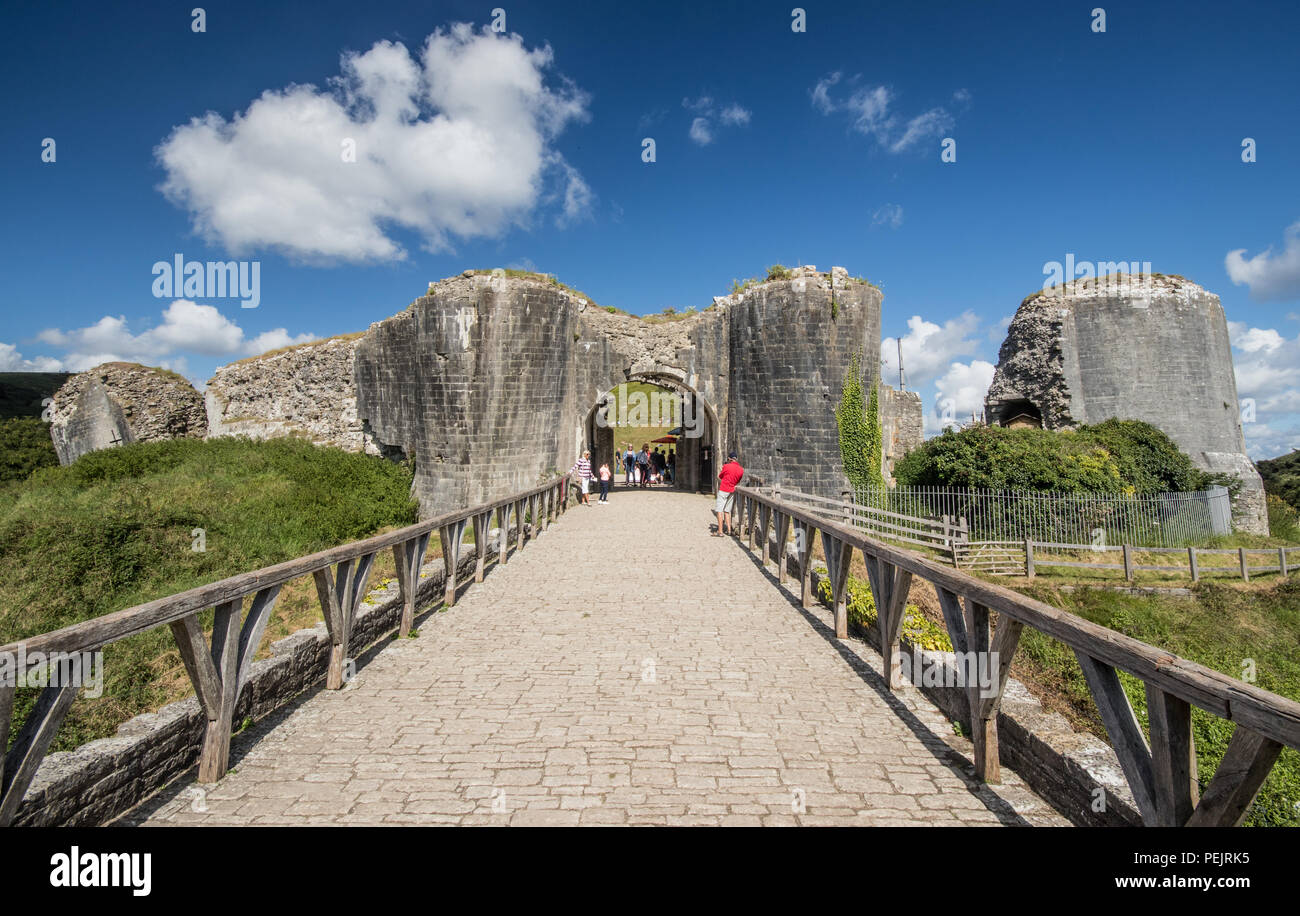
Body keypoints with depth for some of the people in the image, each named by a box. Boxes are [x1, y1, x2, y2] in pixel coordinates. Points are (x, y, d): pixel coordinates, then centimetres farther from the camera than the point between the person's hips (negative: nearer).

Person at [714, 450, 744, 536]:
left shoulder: (726, 466, -12)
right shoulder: (741, 469, 2)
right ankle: (729, 530, 17)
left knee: (719, 510, -3)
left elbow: (719, 477, 3)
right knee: (727, 511, 17)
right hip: (732, 491, 6)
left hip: (723, 490, -6)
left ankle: (720, 532, -7)